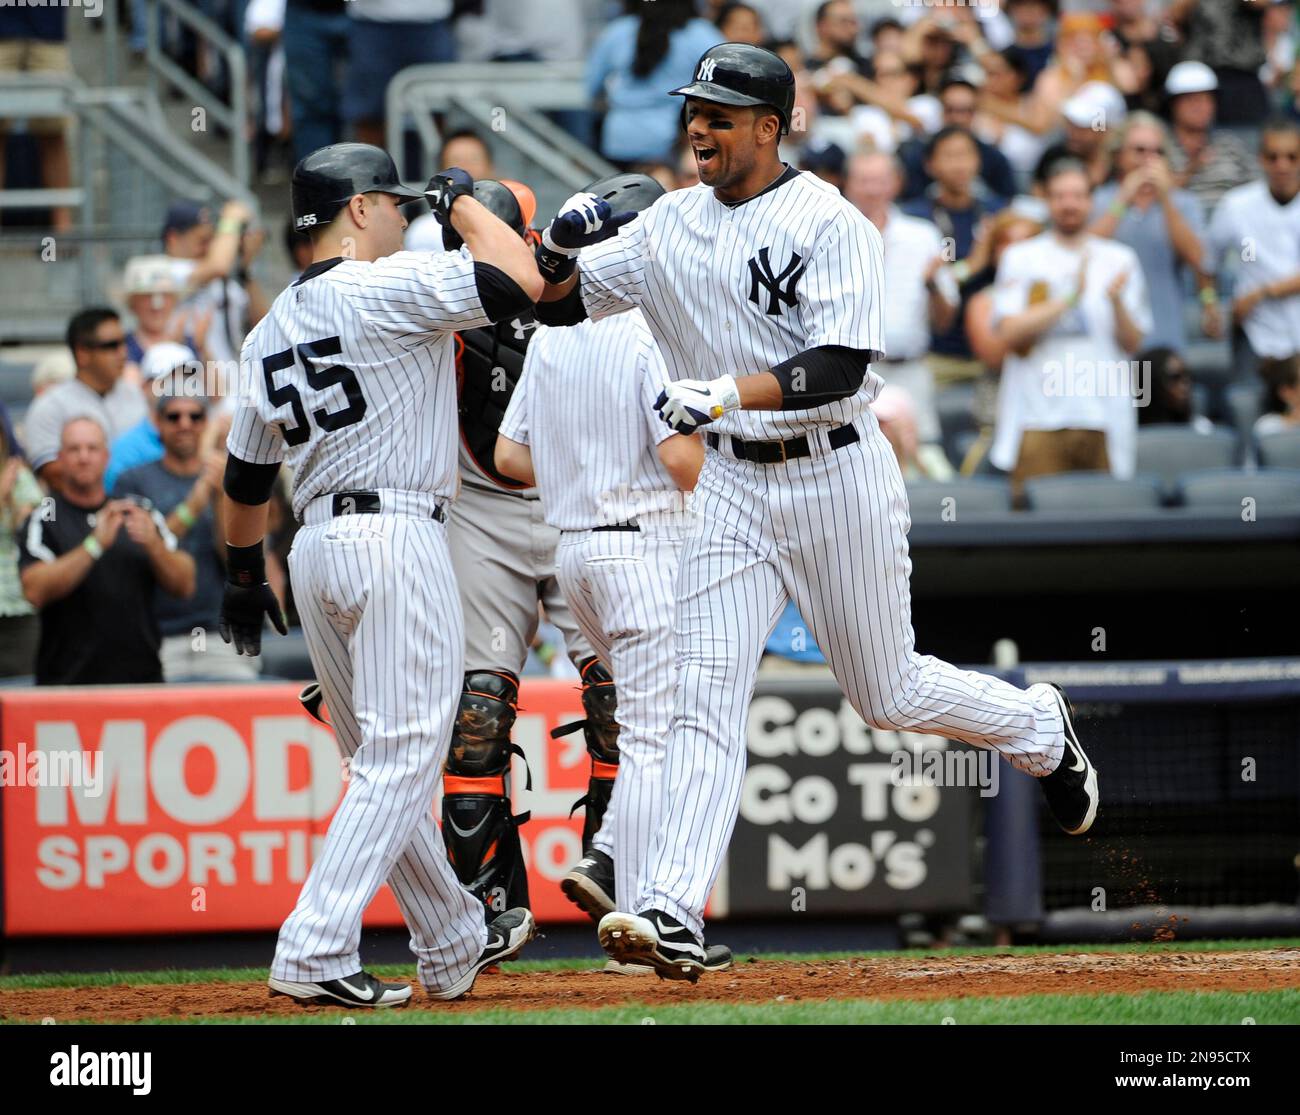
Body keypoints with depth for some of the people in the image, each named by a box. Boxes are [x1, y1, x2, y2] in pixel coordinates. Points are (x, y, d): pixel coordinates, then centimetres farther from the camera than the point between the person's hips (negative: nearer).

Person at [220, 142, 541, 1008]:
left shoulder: (272, 329, 14)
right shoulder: (386, 287, -9)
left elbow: (247, 473, 19)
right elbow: (521, 279, -12)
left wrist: (244, 577, 30)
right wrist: (461, 200, 3)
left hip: (317, 548, 9)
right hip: (395, 539, -9)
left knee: (382, 762, 16)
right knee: (401, 757, -8)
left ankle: (456, 944, 27)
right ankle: (314, 955, -17)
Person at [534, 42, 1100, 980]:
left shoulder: (831, 226, -12)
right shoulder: (671, 226, 6)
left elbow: (840, 367, -22)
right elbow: (559, 302, 12)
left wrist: (724, 395, -34)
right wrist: (562, 246, -11)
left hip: (837, 479, -4)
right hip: (733, 485, 4)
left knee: (887, 693, 8)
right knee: (707, 696, -9)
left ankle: (1039, 730, 38)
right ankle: (672, 914, -17)